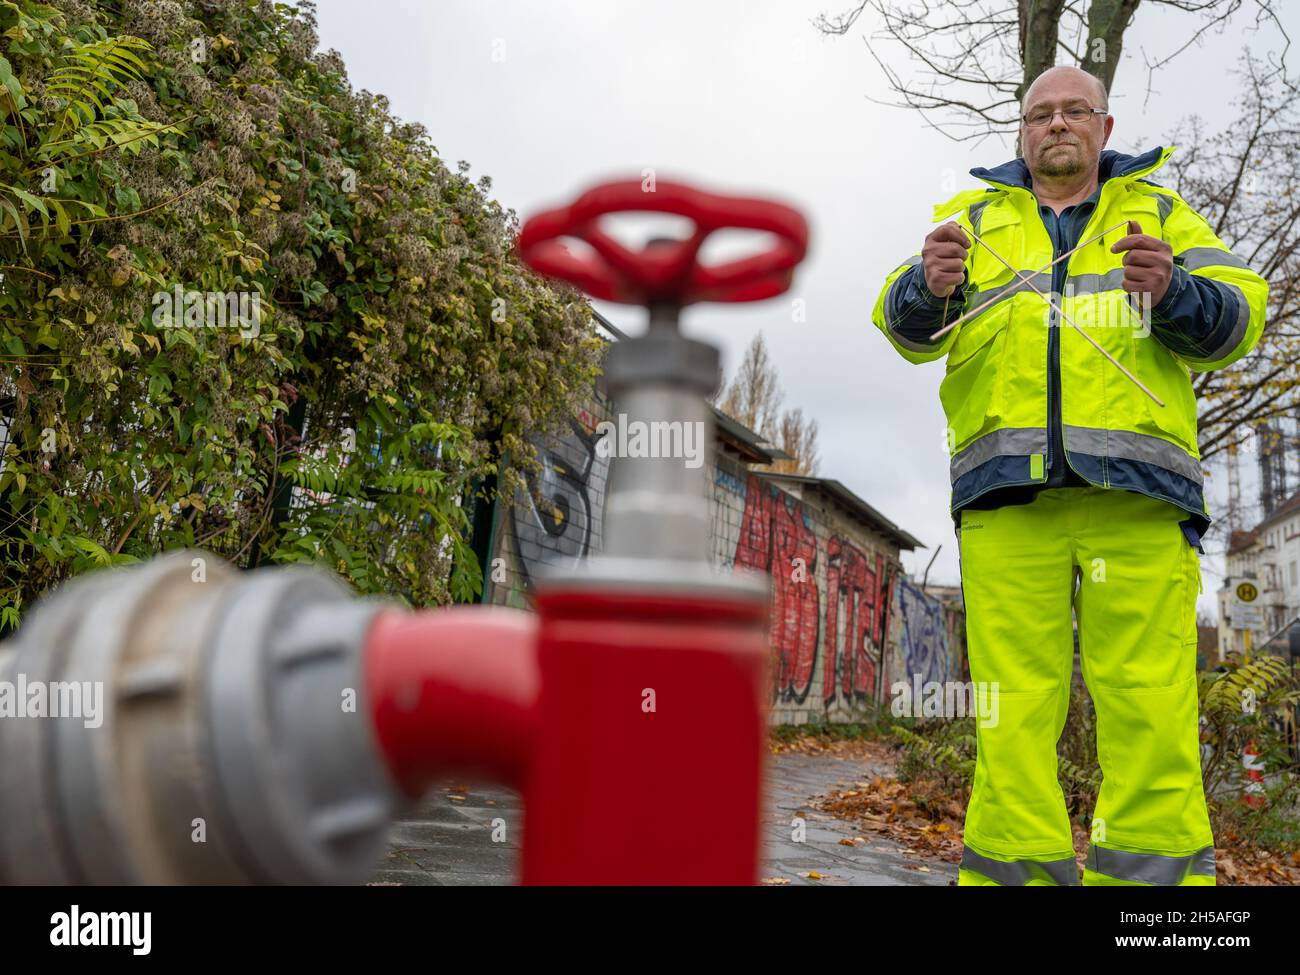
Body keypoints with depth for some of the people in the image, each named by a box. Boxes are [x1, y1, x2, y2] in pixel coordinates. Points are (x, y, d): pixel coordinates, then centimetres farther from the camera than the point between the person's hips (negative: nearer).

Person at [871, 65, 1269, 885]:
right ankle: (1018, 866, 2)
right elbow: (907, 326, 6)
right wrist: (929, 287, -18)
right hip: (1007, 494, 0)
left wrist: (1171, 290, -14)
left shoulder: (1160, 211, 21)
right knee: (1014, 702, -3)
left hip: (1135, 491, 0)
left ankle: (1154, 872, 1)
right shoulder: (975, 217, 21)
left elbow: (1234, 320, 8)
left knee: (1149, 703, -6)